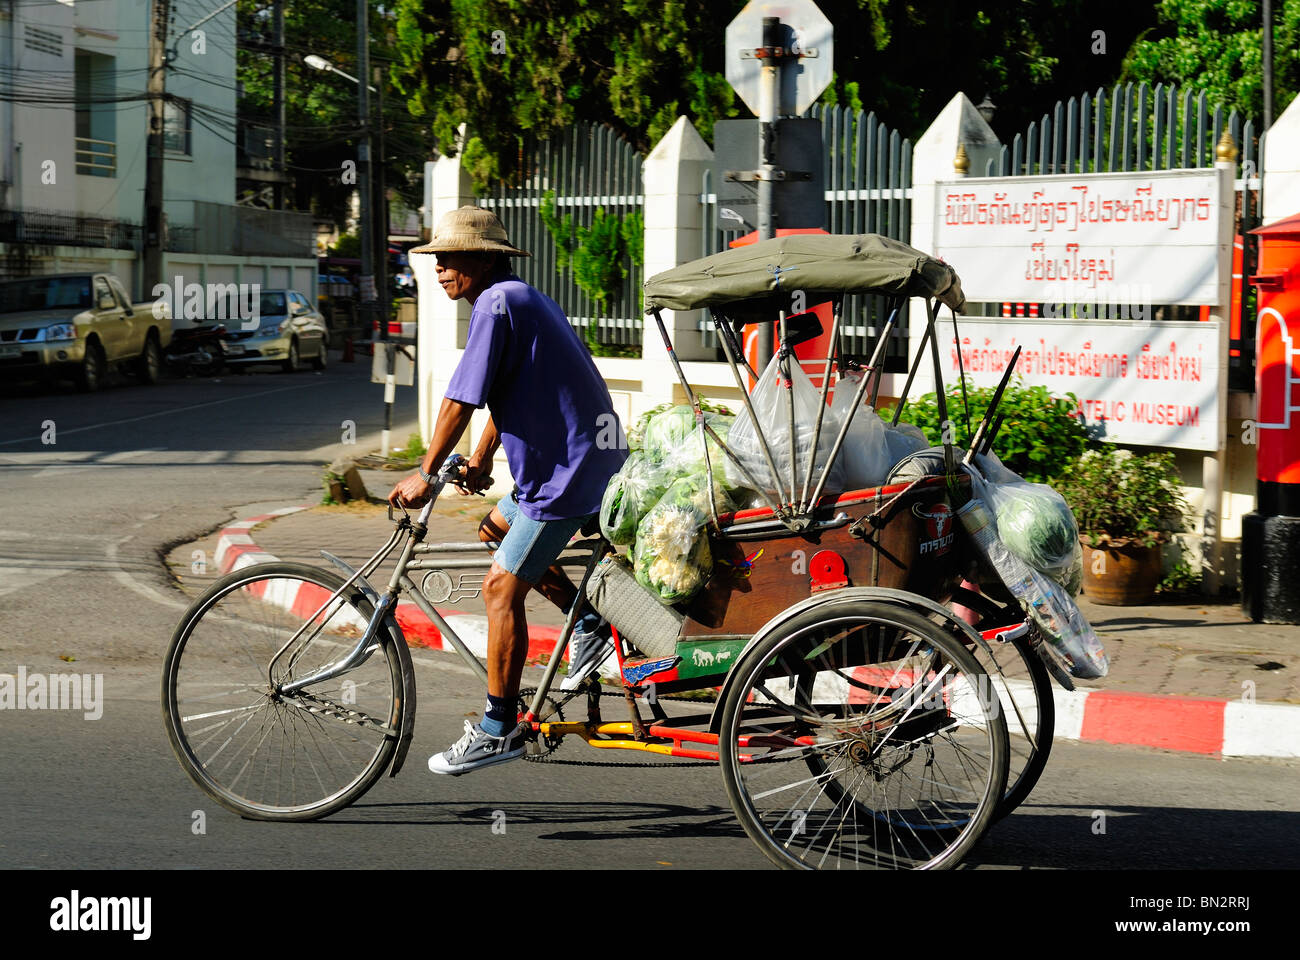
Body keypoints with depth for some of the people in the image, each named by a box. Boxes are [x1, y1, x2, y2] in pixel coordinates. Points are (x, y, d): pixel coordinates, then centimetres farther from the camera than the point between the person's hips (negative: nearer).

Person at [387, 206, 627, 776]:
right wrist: (480, 461, 22)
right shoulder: (522, 298, 17)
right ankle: (589, 626, 21)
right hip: (567, 458, 11)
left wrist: (425, 475, -11)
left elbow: (462, 399, -18)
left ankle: (498, 730, -2)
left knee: (501, 589, -8)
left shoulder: (498, 304, -15)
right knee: (495, 528, 25)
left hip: (568, 468, -11)